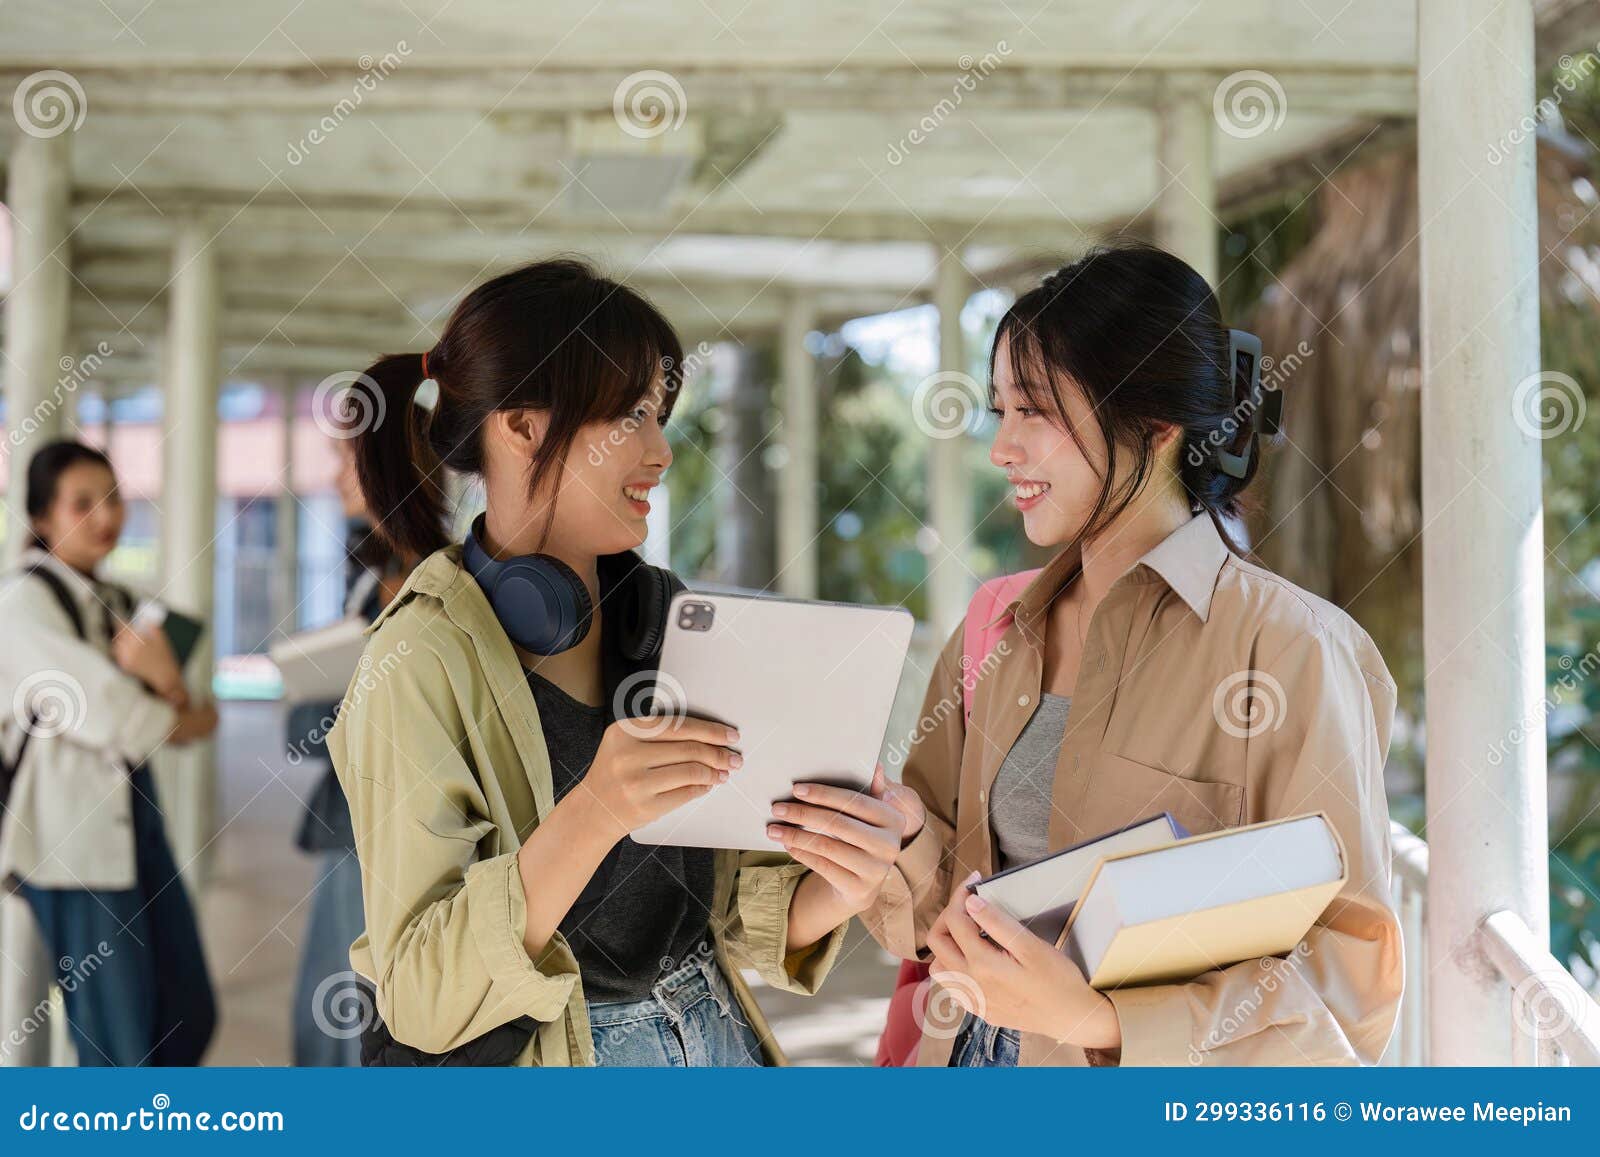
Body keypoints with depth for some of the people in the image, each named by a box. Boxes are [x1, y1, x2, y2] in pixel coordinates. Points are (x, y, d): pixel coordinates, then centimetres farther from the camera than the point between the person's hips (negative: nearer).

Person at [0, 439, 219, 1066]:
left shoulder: (120, 603, 14)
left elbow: (182, 717, 6)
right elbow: (100, 713, -14)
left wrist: (165, 679, -16)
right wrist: (194, 717, 2)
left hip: (135, 816, 7)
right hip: (70, 827, -7)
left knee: (189, 1014, 9)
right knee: (118, 1039, -4)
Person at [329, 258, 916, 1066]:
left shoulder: (670, 617, 0)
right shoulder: (423, 660, -17)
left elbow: (732, 908, -1)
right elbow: (423, 996, -21)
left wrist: (833, 890, -21)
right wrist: (590, 817, -34)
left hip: (713, 1034, 5)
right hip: (523, 1059, -5)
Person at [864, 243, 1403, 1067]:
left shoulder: (1288, 647, -16)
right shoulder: (994, 630, 2)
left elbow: (1350, 980, -19)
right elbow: (947, 903, 5)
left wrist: (1100, 1019, -29)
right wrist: (894, 845, -16)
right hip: (972, 1055, 5)